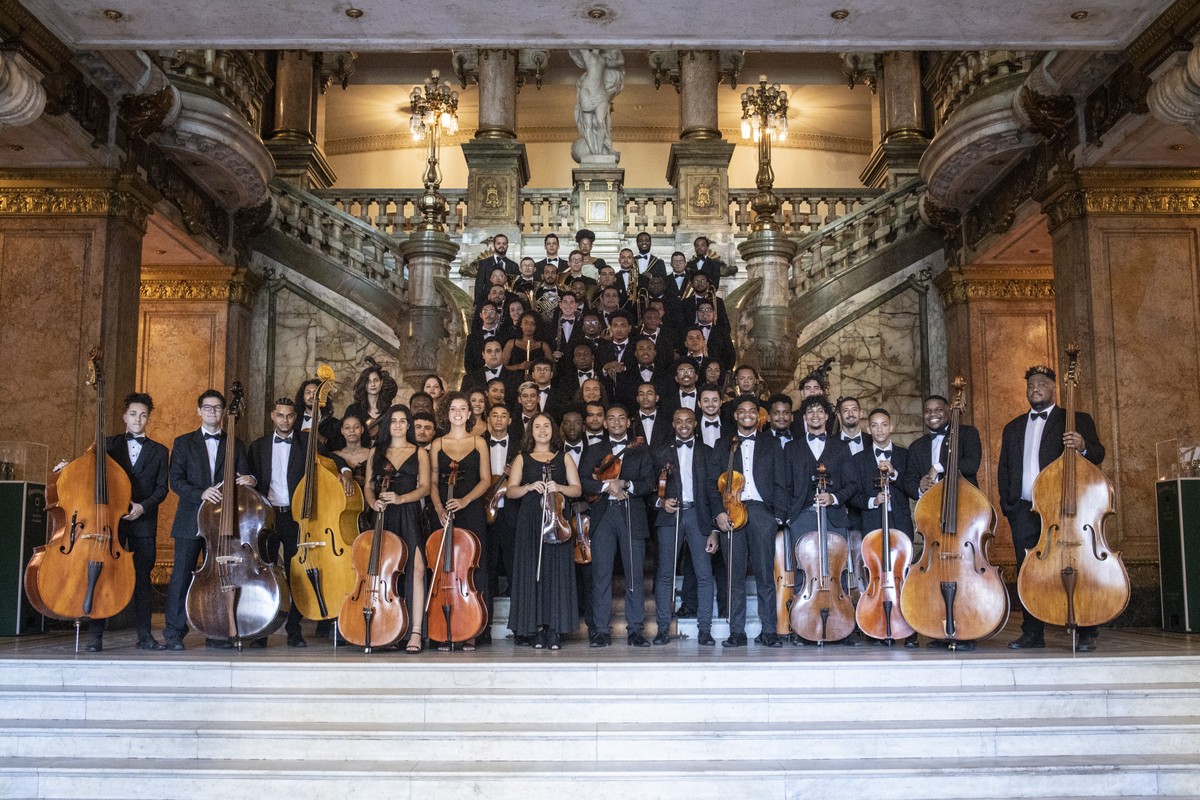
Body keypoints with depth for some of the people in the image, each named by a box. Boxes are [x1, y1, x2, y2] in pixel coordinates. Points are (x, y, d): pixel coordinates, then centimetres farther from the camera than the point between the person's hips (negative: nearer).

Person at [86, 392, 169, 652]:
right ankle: (95, 635, 0)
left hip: (143, 522, 0)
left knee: (142, 578, 3)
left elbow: (161, 489, 5)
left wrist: (143, 506, -11)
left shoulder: (159, 451, 12)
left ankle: (144, 635, 7)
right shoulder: (109, 444, 12)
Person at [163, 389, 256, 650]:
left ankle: (217, 634, 9)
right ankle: (174, 633, 5)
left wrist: (249, 479, -16)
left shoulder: (235, 445, 14)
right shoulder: (183, 443, 9)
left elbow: (243, 478, 9)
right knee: (181, 575, -2)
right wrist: (201, 493, -17)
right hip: (190, 521, -1)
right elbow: (175, 480, 0)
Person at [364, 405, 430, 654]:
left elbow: (424, 487, 4)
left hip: (409, 515, -2)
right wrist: (373, 502, -8)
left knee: (416, 569, -16)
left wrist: (401, 498, -13)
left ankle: (415, 633, -16)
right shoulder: (376, 452, 18)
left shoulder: (419, 452, 13)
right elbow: (368, 487, 14)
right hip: (383, 517, 2)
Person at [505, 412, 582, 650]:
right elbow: (511, 491, 7)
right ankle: (536, 628, 0)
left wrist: (559, 487, -9)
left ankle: (555, 630, -3)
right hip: (530, 523, 0)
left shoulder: (564, 458, 15)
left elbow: (576, 489, 9)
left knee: (557, 572, -5)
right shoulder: (522, 459, 14)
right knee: (531, 572, -4)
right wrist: (530, 487, -11)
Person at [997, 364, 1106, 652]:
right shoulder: (1013, 428, 21)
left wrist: (1083, 446, -23)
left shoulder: (1078, 420, 9)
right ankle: (1033, 632, 10)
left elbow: (1098, 455, -1)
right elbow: (1004, 469, 22)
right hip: (1024, 510, 4)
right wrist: (1007, 504, 10)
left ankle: (1087, 633, 5)